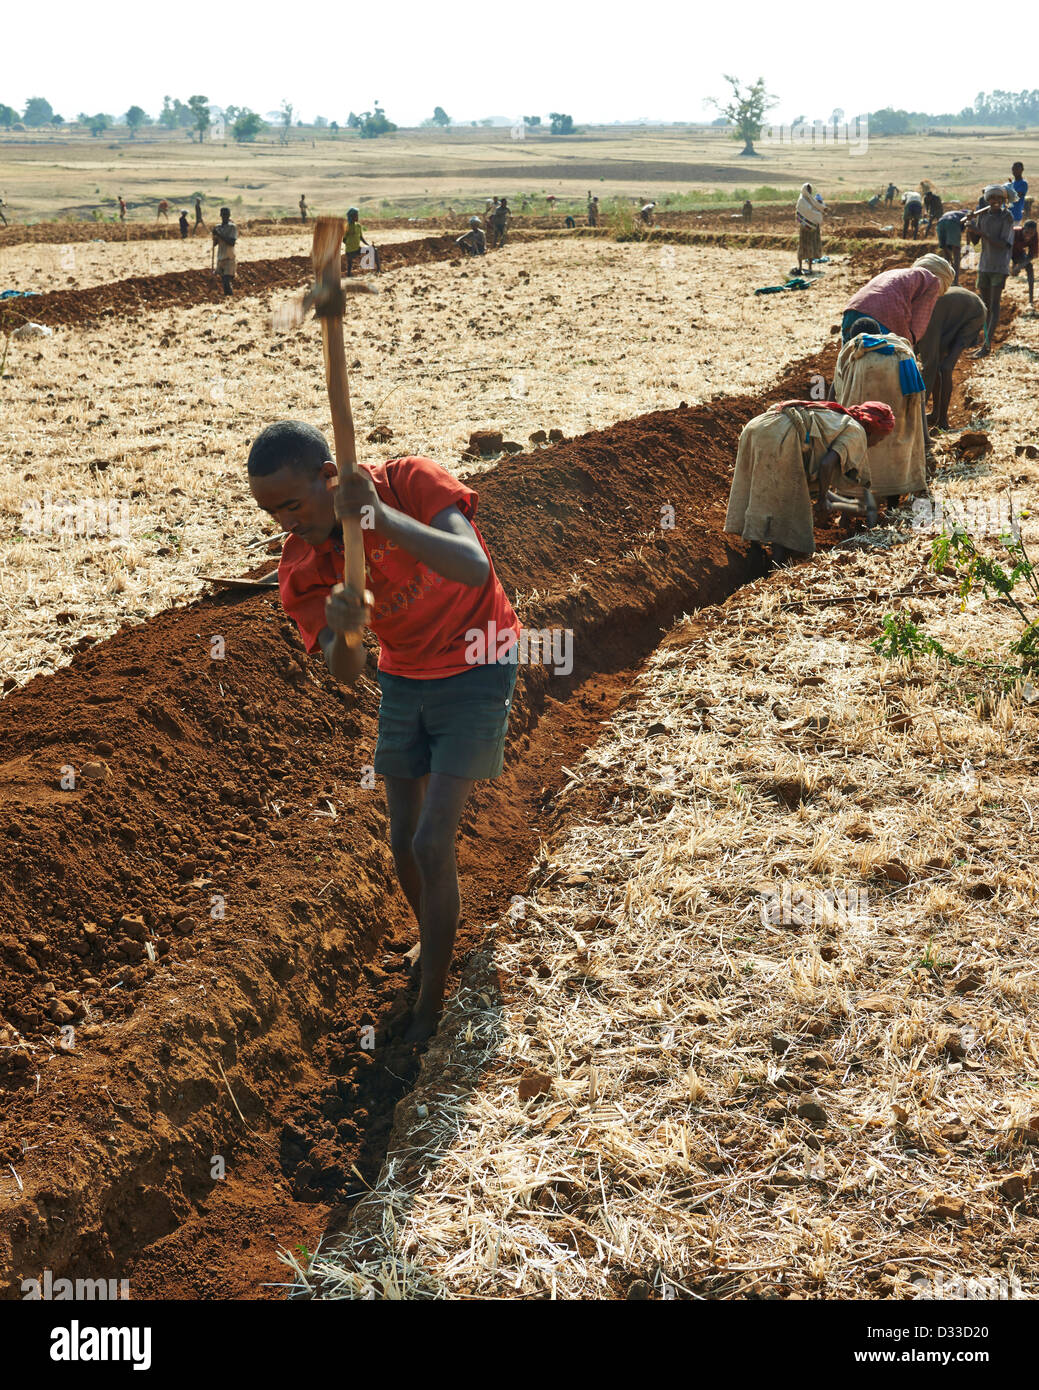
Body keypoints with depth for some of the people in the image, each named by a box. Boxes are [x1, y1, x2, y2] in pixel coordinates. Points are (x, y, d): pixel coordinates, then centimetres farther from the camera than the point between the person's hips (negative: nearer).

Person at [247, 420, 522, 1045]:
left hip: (475, 674, -5)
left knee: (432, 844, -10)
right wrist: (341, 632, -43)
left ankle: (429, 1013, 2)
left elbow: (474, 568, -40)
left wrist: (380, 514, -48)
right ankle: (435, 944, 41)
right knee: (404, 841, 11)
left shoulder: (409, 483, -24)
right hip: (404, 681, 5)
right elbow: (346, 673, -19)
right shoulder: (303, 564, -12)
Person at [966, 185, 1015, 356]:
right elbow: (973, 240, 8)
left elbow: (1003, 244, -17)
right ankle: (986, 338, 20)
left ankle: (987, 345, -14)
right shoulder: (982, 215, 5)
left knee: (994, 304, -9)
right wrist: (969, 224, -11)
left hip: (999, 267, -6)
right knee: (985, 303, 11)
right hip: (984, 265, 6)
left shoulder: (1007, 217, -10)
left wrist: (980, 232, -23)